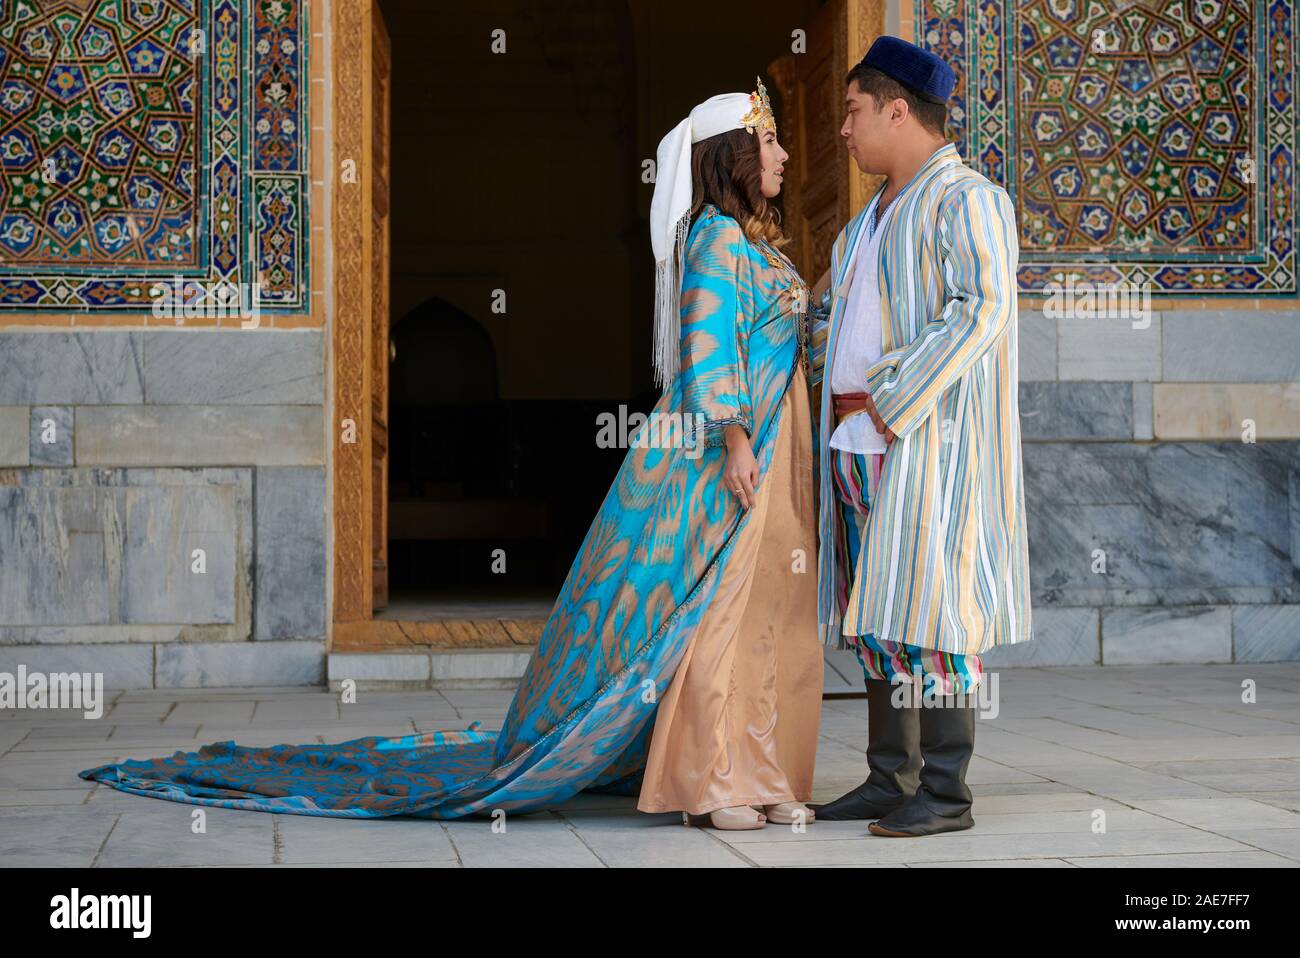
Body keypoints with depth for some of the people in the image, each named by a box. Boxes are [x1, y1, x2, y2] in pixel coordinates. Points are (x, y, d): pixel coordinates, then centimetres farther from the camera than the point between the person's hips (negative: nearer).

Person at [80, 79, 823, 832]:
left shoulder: (756, 239, 19)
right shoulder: (717, 236, -8)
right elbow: (709, 347, -17)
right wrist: (735, 440, -23)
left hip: (773, 449, 9)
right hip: (730, 450, -9)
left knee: (771, 607, 6)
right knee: (718, 608, -8)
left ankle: (760, 776, 10)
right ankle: (710, 782, -5)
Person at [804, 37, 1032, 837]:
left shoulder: (967, 201, -8)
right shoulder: (873, 218, 19)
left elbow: (982, 312, -21)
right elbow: (830, 304, 36)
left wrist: (890, 397, -20)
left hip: (928, 438, -9)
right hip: (862, 441, 9)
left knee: (927, 605, -9)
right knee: (877, 613, 8)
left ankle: (947, 794, -5)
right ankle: (891, 779, 13)